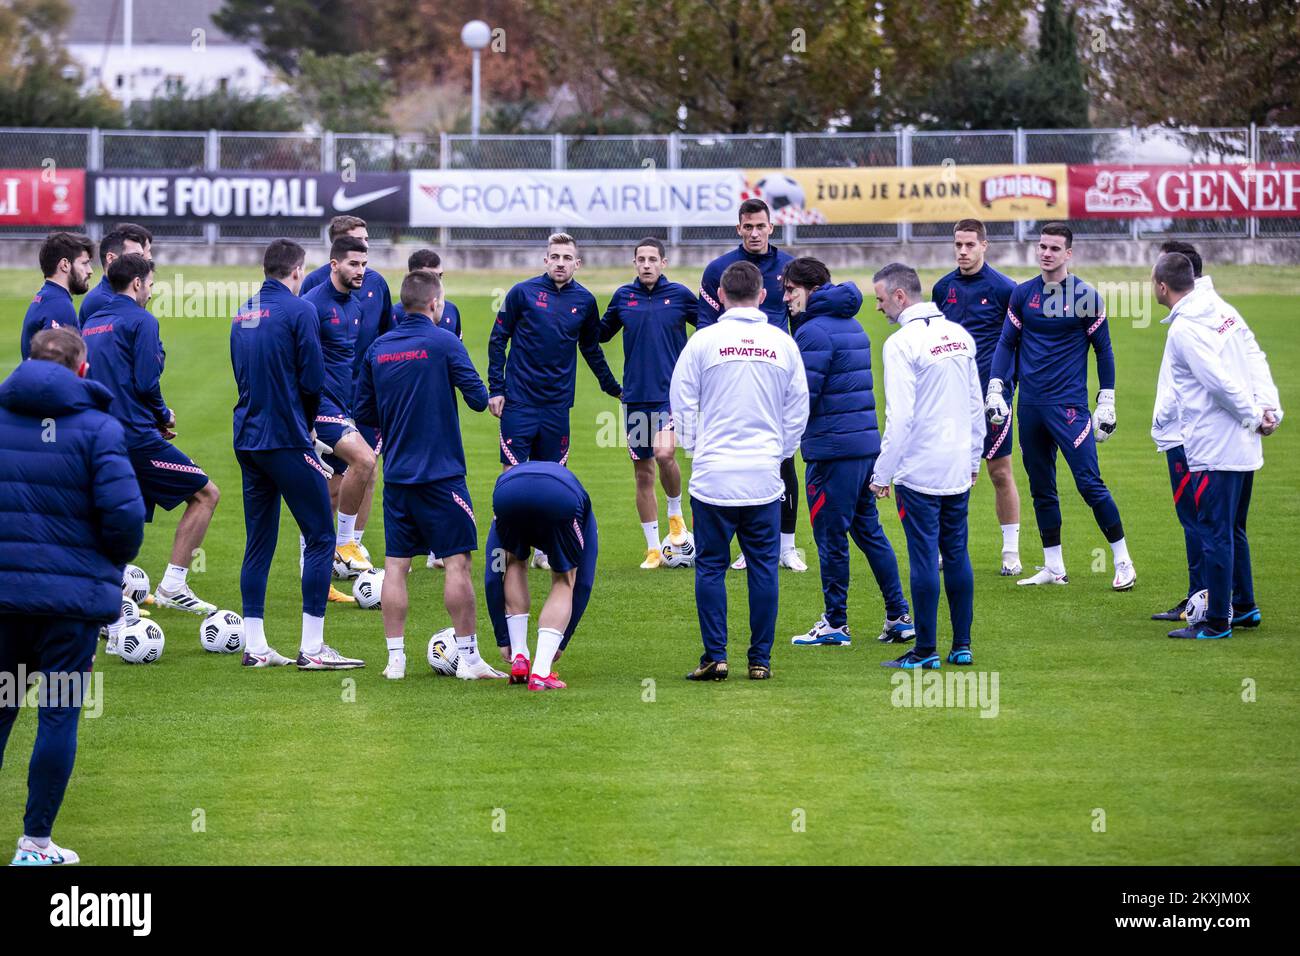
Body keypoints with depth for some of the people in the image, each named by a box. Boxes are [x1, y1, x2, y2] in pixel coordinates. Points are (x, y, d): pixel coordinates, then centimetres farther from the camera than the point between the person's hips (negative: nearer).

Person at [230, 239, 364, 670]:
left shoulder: (243, 314, 12)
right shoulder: (299, 310, -10)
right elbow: (313, 380, -12)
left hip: (248, 438, 7)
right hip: (287, 438, -7)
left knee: (259, 542, 11)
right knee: (320, 537, -1)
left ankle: (254, 646, 10)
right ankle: (312, 647, -5)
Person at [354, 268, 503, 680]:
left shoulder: (378, 348, 5)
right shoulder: (443, 342, -9)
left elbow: (364, 411, 11)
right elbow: (478, 399, -9)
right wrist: (486, 396, 13)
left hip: (396, 474, 5)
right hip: (441, 474, -5)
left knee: (395, 565, 6)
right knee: (458, 561, 0)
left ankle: (395, 658, 5)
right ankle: (468, 657, 0)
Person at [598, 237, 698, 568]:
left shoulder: (680, 295, 0)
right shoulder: (623, 296, 6)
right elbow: (601, 333, 19)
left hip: (672, 392, -3)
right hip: (636, 397, 3)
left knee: (664, 453, -26)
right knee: (643, 475, 6)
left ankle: (675, 513, 2)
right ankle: (653, 549, 16)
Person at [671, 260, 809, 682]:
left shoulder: (704, 341, -4)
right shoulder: (783, 344, 3)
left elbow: (682, 405, 1)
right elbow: (798, 410, 9)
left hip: (713, 474, -2)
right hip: (765, 477, 2)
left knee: (710, 567, 5)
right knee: (764, 568, 7)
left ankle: (715, 657, 0)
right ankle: (760, 659, 7)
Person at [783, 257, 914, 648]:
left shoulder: (814, 332, -13)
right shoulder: (852, 325, 16)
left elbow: (801, 398, -18)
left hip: (832, 448, -9)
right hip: (867, 442, 9)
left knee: (830, 538, 0)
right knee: (869, 530, 15)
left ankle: (835, 625, 6)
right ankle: (899, 618, 15)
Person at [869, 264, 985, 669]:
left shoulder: (903, 343, -14)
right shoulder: (959, 335, 9)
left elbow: (899, 418, -17)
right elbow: (976, 404, 15)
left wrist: (882, 474, -12)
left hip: (918, 470, -7)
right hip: (958, 468, 7)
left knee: (924, 557, -2)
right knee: (956, 553, 12)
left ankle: (926, 651, 1)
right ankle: (962, 645, 15)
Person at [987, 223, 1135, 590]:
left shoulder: (1086, 296, -3)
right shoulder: (1022, 294, 7)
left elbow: (1103, 350, 2)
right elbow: (1007, 343, 12)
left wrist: (1106, 404, 0)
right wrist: (995, 390, 2)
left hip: (1069, 404, -5)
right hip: (1030, 405, 5)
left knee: (1090, 483, -10)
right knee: (1041, 488, 8)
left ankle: (1123, 563, -2)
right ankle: (1053, 568, 16)